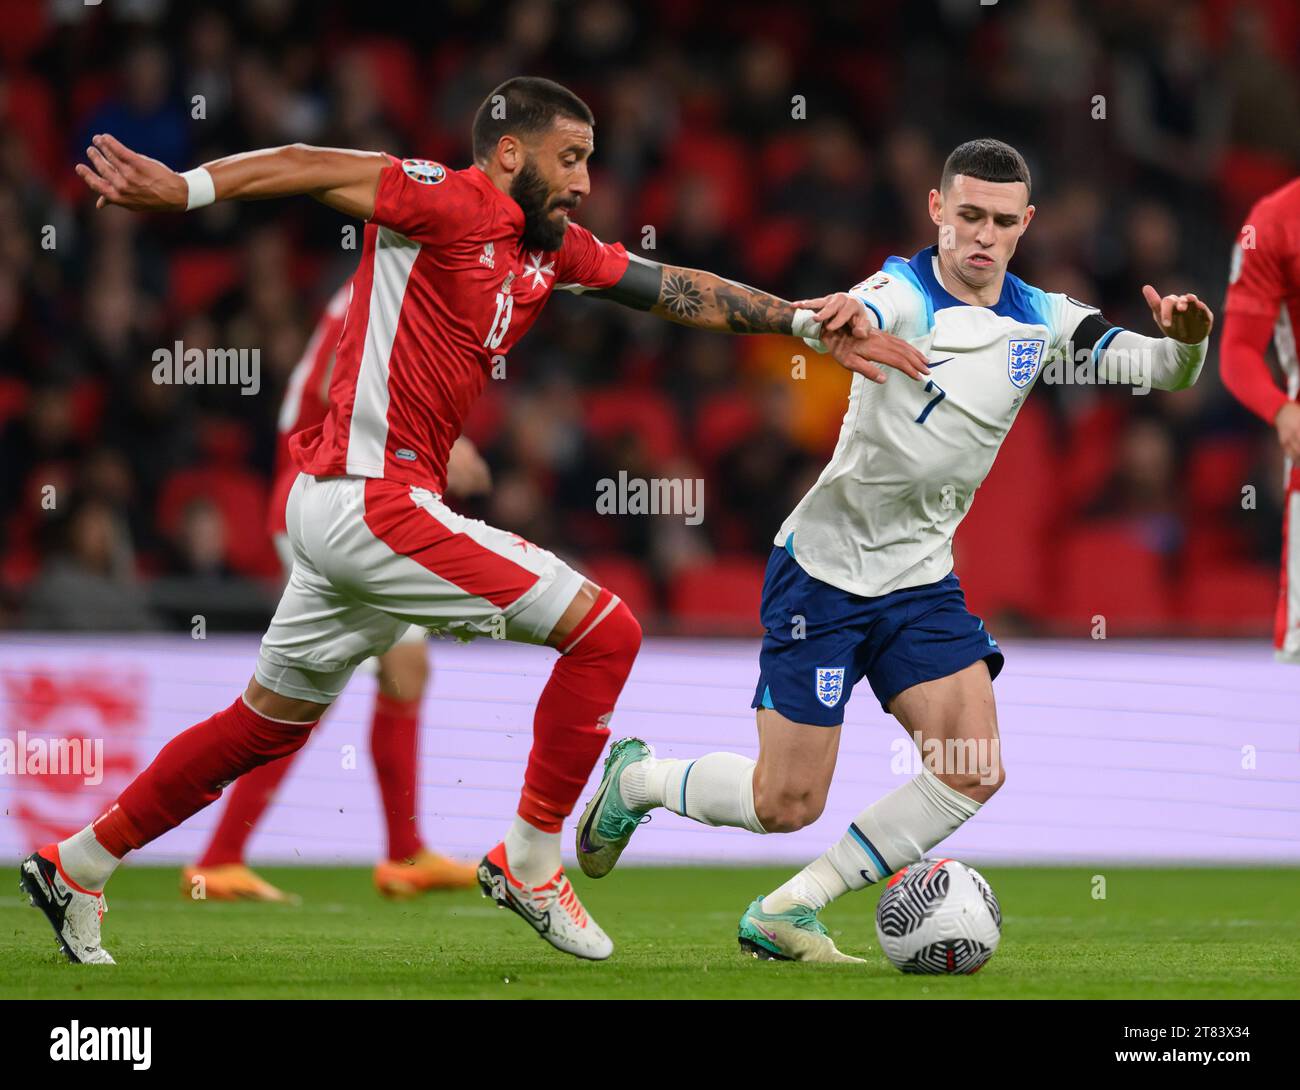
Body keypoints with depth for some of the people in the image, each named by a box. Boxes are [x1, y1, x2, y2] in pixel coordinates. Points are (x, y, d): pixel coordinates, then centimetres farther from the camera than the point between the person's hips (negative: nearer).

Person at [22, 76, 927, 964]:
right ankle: (531, 862, 0)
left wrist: (808, 322, 14)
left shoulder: (553, 248, 15)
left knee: (268, 728, 20)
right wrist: (185, 189, -25)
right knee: (606, 632, -8)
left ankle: (77, 866, 27)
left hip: (338, 506, 10)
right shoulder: (457, 204, -10)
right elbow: (309, 169, -14)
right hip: (373, 499, -10)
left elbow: (675, 289, 19)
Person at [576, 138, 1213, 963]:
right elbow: (868, 319, -40)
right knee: (788, 804, -5)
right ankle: (637, 779, 26)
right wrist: (844, 315, -65)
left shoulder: (1039, 320, 1)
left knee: (974, 773, -11)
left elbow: (1165, 370, -4)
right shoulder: (907, 294, -16)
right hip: (825, 567, -5)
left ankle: (785, 915, 0)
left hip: (921, 578, 6)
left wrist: (1185, 340, -28)